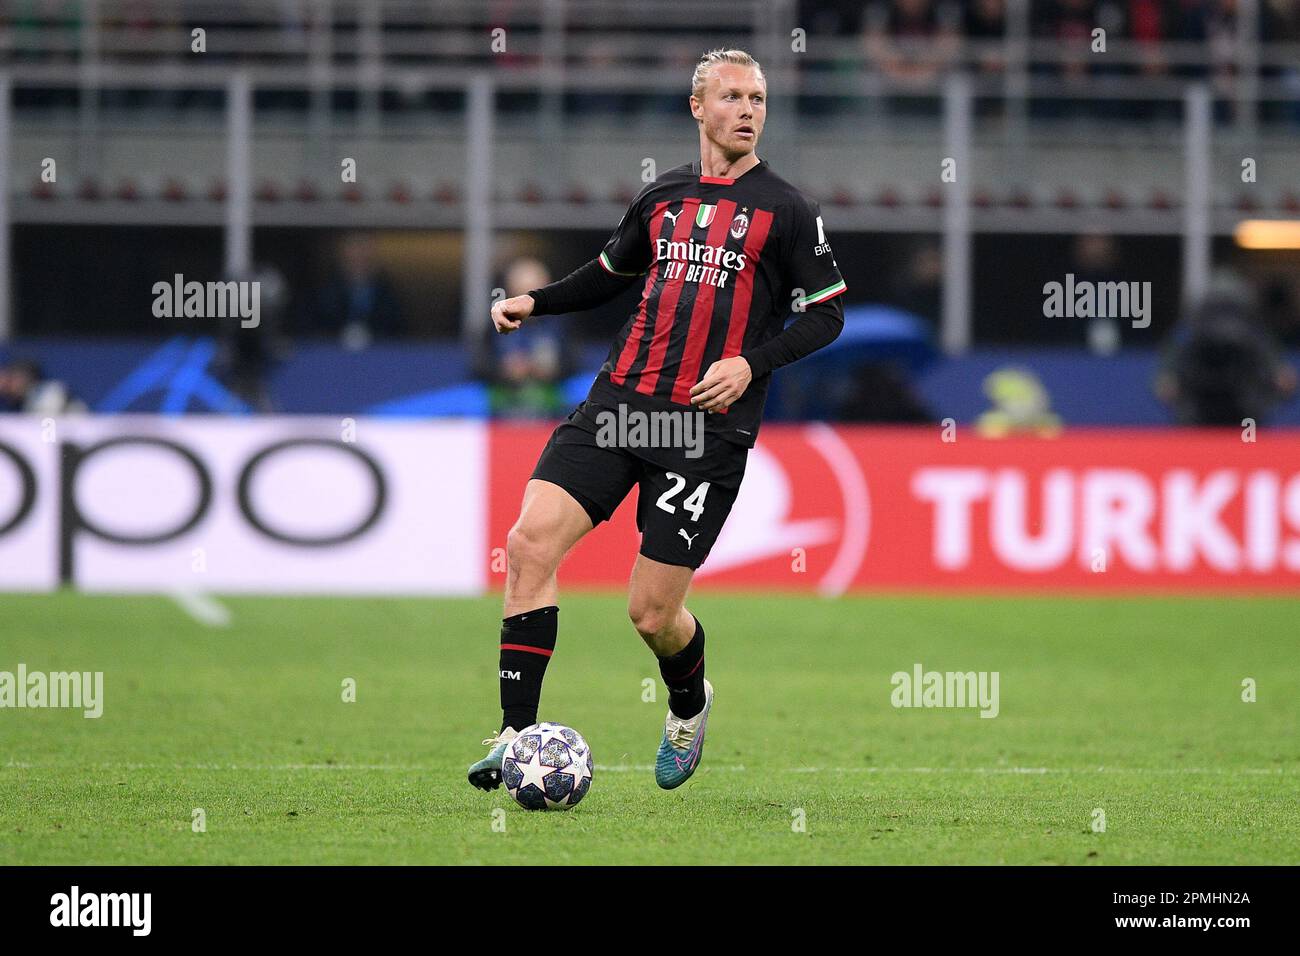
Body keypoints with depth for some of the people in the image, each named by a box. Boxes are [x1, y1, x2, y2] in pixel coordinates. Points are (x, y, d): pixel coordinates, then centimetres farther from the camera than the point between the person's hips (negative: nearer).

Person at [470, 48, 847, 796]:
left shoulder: (785, 209, 1)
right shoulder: (662, 197, 14)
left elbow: (826, 313, 2)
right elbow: (614, 271, 29)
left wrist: (753, 362, -13)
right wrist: (536, 302, 13)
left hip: (708, 426, -4)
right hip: (619, 400, 4)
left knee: (653, 612, -3)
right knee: (531, 543, -14)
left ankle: (690, 705, 32)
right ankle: (517, 735, -9)